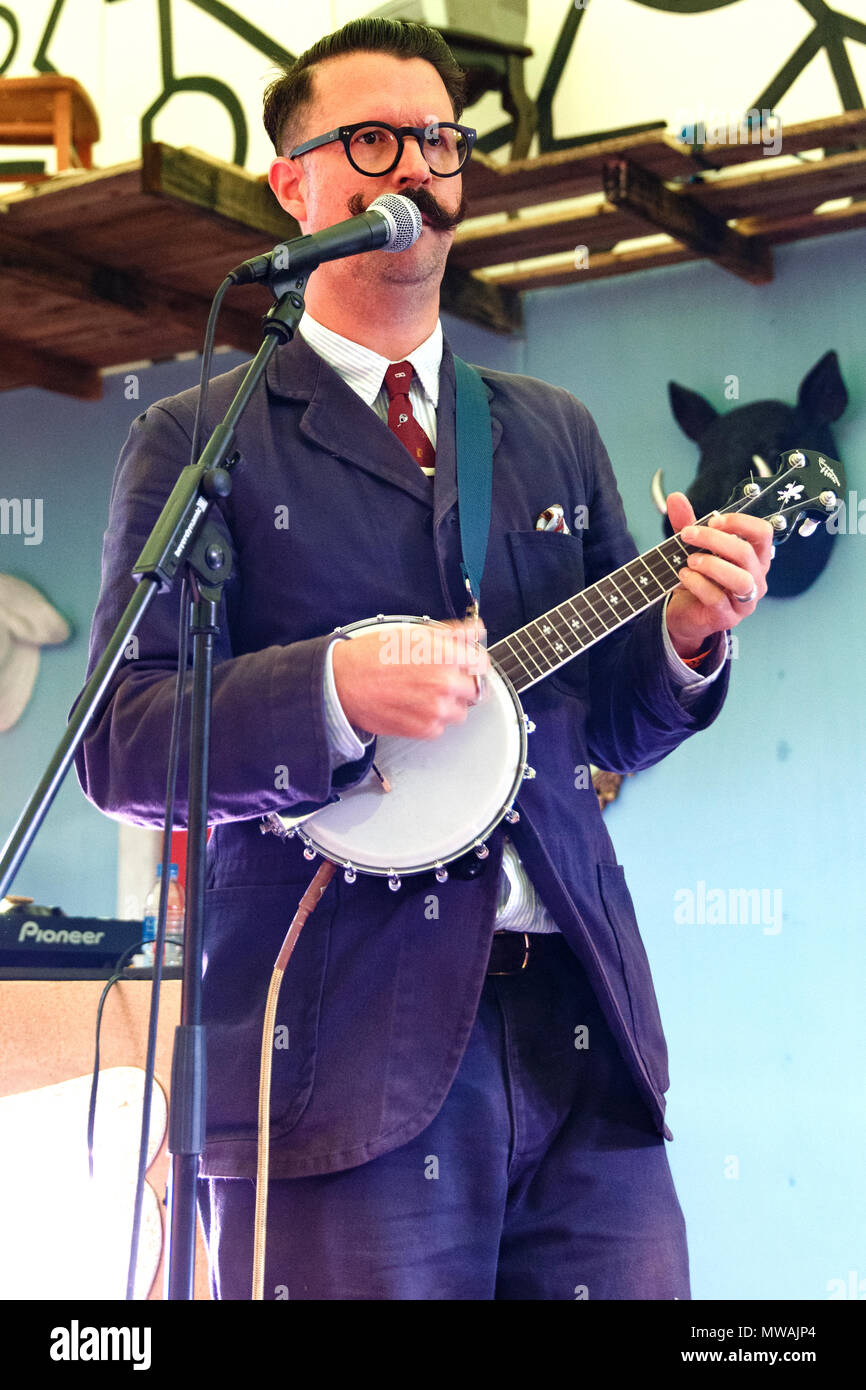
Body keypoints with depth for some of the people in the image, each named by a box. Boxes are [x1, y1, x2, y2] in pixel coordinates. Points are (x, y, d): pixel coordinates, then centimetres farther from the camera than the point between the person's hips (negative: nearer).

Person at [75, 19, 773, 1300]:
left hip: (582, 1035, 5)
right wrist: (337, 689, -20)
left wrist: (684, 636, -2)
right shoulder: (197, 442, 4)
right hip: (343, 1053, -4)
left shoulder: (557, 432, 19)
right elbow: (120, 747, -4)